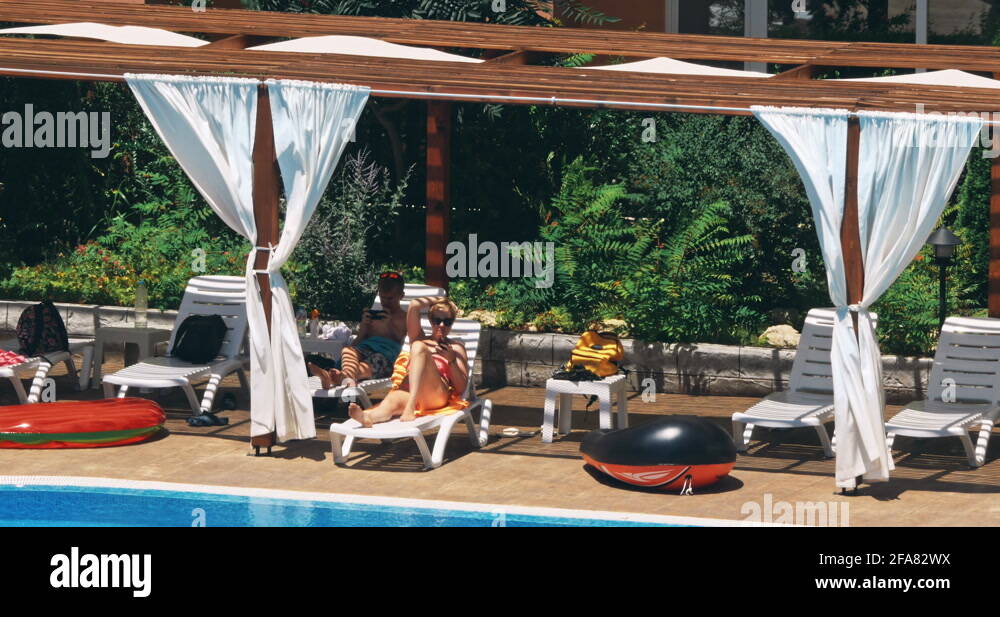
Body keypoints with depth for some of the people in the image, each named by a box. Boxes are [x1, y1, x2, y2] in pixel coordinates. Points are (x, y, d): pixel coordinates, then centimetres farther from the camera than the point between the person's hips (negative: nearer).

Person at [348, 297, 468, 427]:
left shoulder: (456, 347, 22)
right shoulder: (420, 338, 29)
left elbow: (461, 388, 11)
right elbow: (414, 306, 14)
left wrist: (451, 360, -2)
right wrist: (439, 300, 26)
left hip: (438, 396, -2)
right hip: (408, 393, 2)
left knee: (419, 347, -25)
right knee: (394, 399, -37)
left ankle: (410, 408, -46)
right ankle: (368, 417, -75)